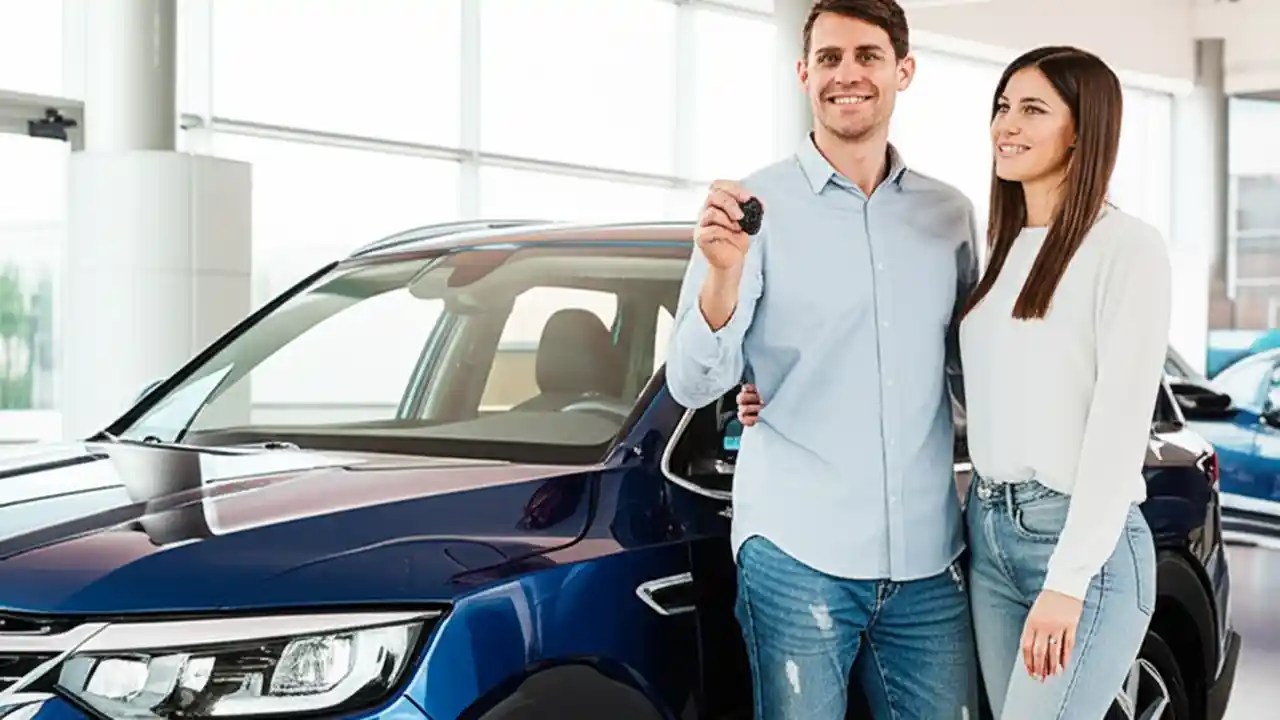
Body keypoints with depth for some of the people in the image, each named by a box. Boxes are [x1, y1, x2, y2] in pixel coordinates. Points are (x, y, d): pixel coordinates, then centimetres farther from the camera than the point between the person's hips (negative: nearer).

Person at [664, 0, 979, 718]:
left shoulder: (949, 213, 9)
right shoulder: (757, 207, -2)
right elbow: (693, 385, -10)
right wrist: (723, 272, -25)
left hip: (928, 558, 4)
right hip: (797, 553, -3)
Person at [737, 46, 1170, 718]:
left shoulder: (1126, 247, -8)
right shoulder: (1001, 253, 14)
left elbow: (1120, 424, -14)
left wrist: (1068, 580, -19)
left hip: (1086, 543, -7)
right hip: (987, 532, 7)